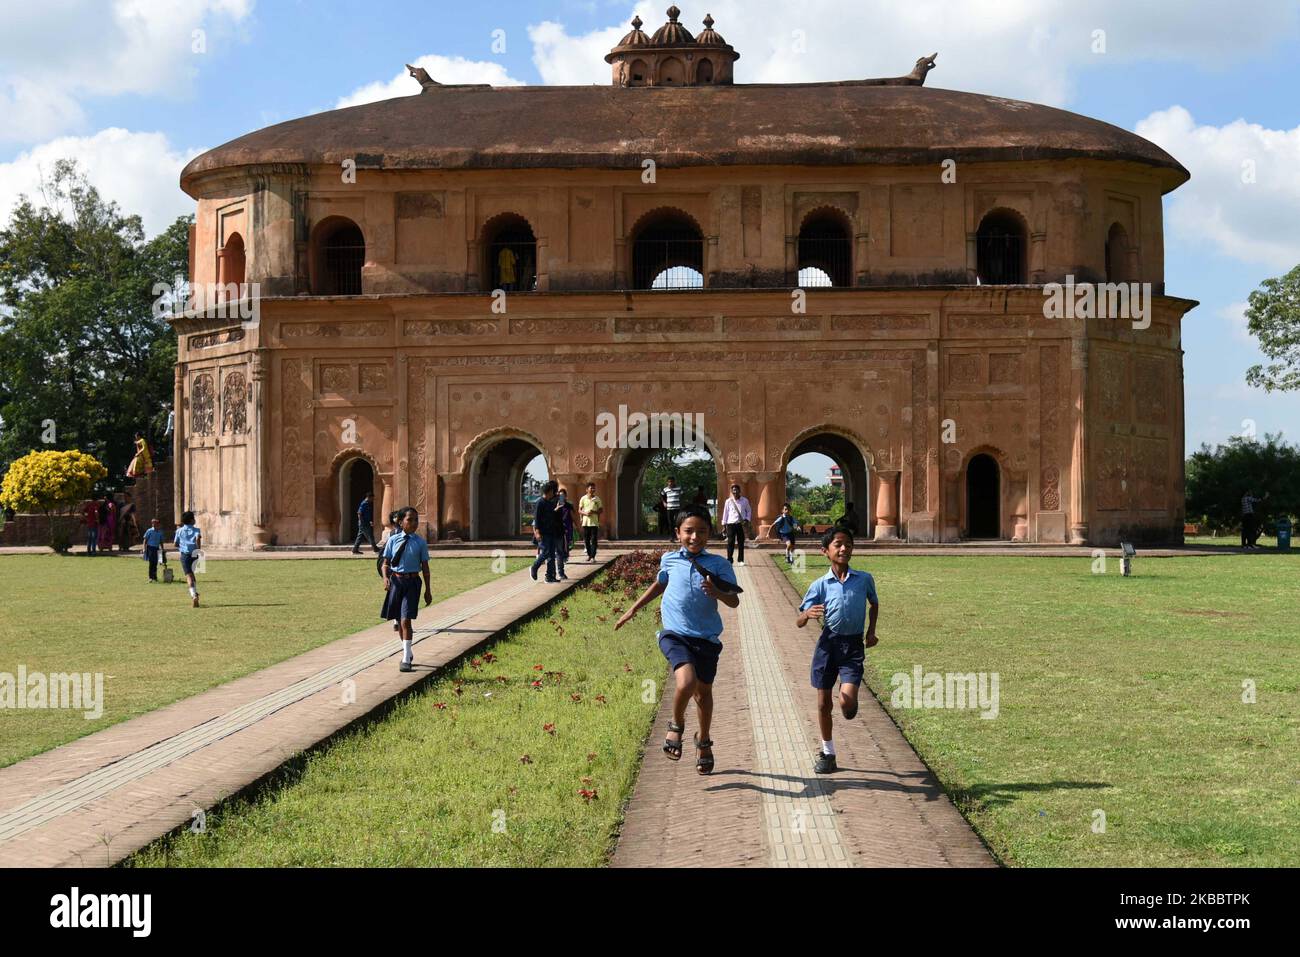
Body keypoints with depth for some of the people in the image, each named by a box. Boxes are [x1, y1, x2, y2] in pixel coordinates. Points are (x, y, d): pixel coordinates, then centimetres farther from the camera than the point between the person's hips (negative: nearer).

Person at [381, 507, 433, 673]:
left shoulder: (420, 543, -1)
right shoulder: (393, 540, 2)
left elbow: (425, 567, 3)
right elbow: (386, 563, 4)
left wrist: (428, 590, 4)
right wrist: (385, 578, -15)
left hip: (412, 582, -3)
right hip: (395, 580, 3)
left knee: (406, 620, -13)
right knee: (399, 621, 14)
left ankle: (406, 659, -10)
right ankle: (408, 652, 33)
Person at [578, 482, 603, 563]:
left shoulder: (597, 499, 3)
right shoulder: (583, 498, 4)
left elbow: (601, 510, 7)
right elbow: (579, 510, 7)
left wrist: (594, 512, -12)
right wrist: (585, 513, -13)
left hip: (594, 522, -1)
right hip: (585, 522, 1)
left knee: (593, 540, -6)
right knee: (586, 540, 5)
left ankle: (593, 556, -6)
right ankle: (589, 555, 17)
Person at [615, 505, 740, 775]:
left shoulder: (718, 565, -2)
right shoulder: (669, 560, 3)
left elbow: (734, 601, -6)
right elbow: (660, 584, 24)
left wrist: (717, 592, -27)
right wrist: (633, 609, 29)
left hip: (706, 638, 1)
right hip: (675, 634, -1)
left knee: (703, 692, 13)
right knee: (686, 682, -25)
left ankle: (703, 742, 39)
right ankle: (676, 726, 4)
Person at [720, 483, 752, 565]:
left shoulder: (745, 501, 3)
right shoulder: (728, 501, 2)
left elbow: (749, 511, 13)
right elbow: (725, 513, 6)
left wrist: (747, 519, -3)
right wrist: (724, 525, 5)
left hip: (741, 524, 1)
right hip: (731, 524, -1)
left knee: (741, 542, 4)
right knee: (730, 542, -5)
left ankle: (741, 560, 13)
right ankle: (729, 560, -1)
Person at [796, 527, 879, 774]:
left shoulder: (864, 579, 1)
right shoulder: (820, 585, -1)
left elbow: (874, 604, 23)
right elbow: (799, 622, -2)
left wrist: (871, 631, 10)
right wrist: (808, 614, -25)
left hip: (854, 645, -1)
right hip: (828, 643, 1)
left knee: (847, 700, -18)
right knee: (823, 702, 6)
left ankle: (849, 707, 21)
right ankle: (827, 752, 22)